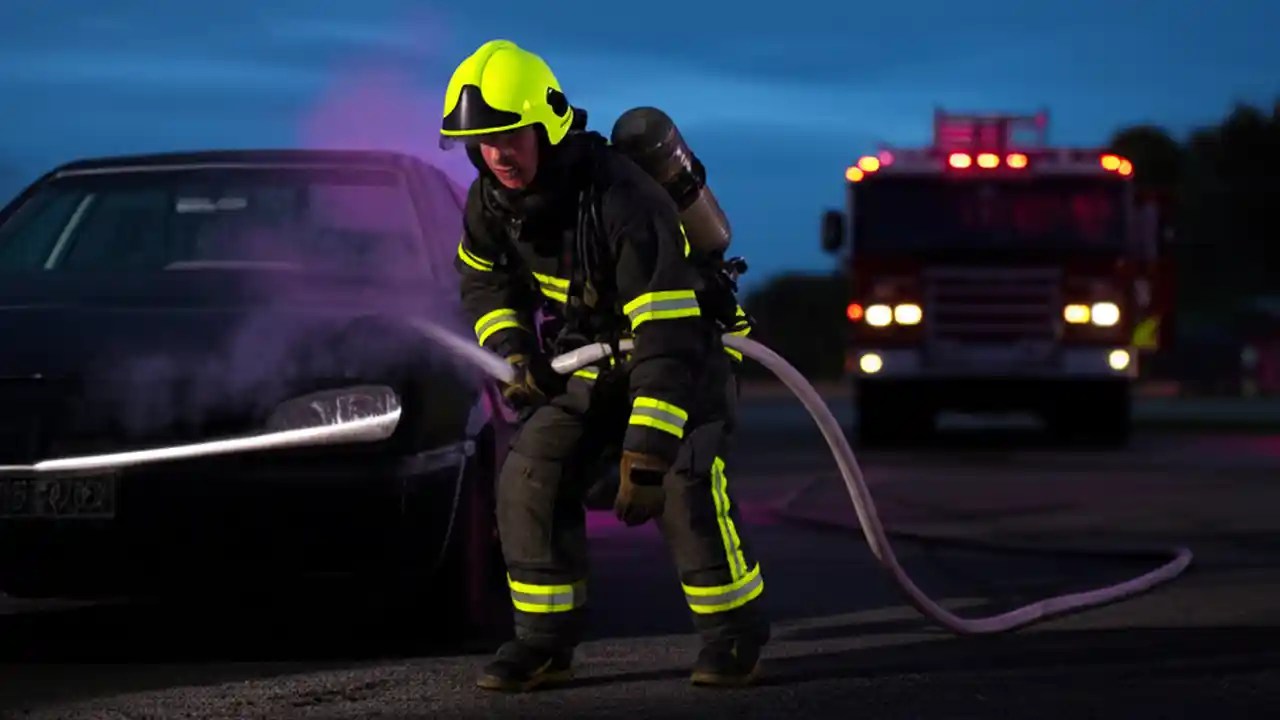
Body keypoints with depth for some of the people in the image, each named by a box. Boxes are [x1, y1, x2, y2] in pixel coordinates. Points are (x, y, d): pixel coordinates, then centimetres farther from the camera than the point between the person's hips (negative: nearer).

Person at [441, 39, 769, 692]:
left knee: (681, 482, -27)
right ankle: (546, 640, 3)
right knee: (529, 479, -9)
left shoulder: (623, 201, -36)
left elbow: (668, 340, -39)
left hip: (682, 349, -6)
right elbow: (484, 281, 12)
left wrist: (644, 451, -42)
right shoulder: (491, 201, -13)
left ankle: (732, 633, -10)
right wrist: (513, 354, -5)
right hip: (588, 357, 6)